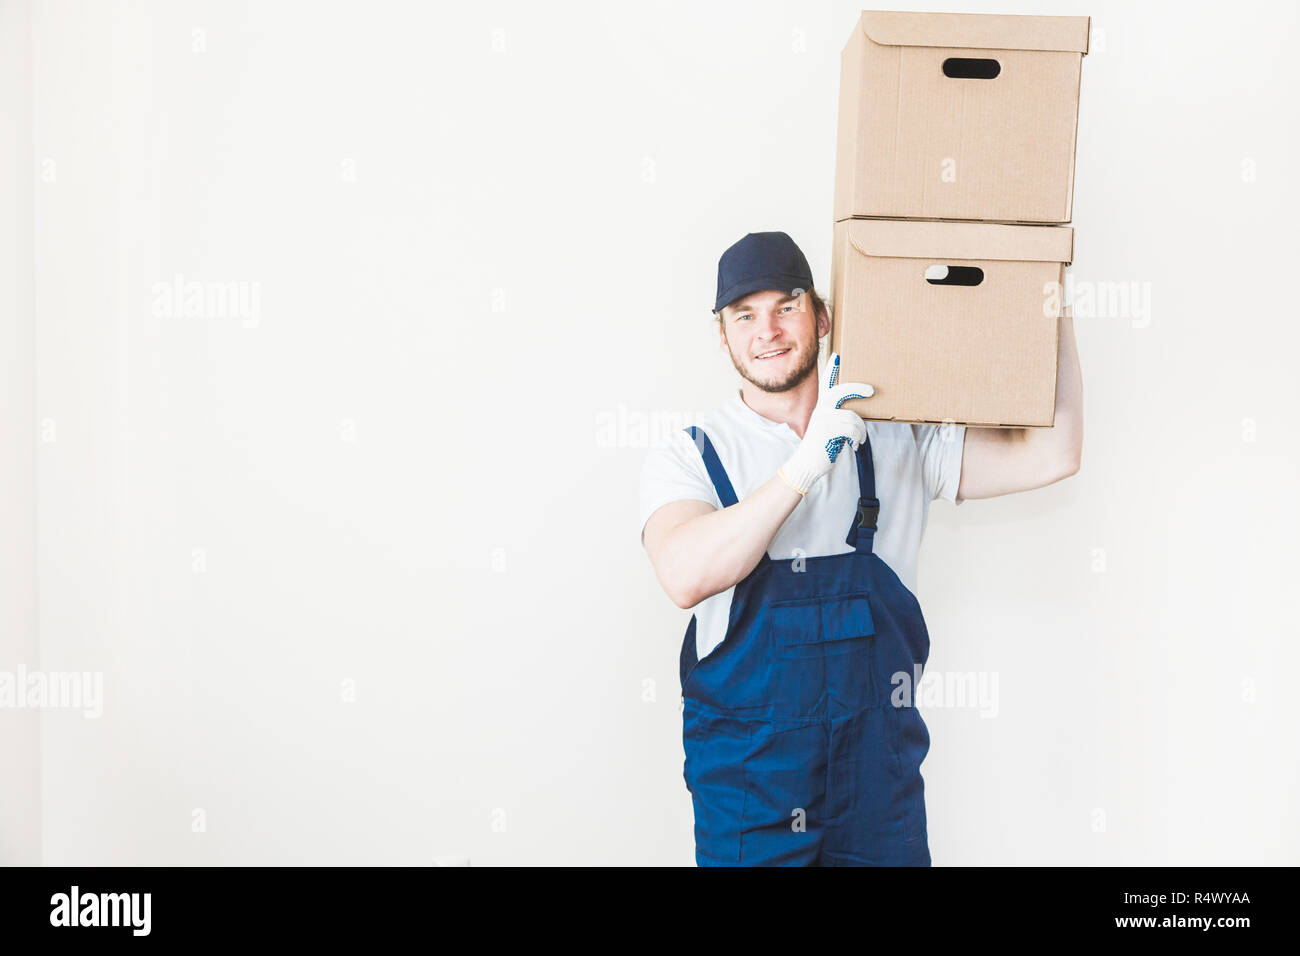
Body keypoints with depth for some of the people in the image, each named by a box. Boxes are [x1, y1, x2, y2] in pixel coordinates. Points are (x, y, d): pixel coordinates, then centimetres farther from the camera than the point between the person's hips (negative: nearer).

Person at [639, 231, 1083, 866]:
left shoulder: (896, 443, 5)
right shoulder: (688, 458, -3)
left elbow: (1049, 456, 0)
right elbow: (686, 576, -22)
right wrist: (805, 466, -27)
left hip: (880, 766, 2)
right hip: (747, 769, -2)